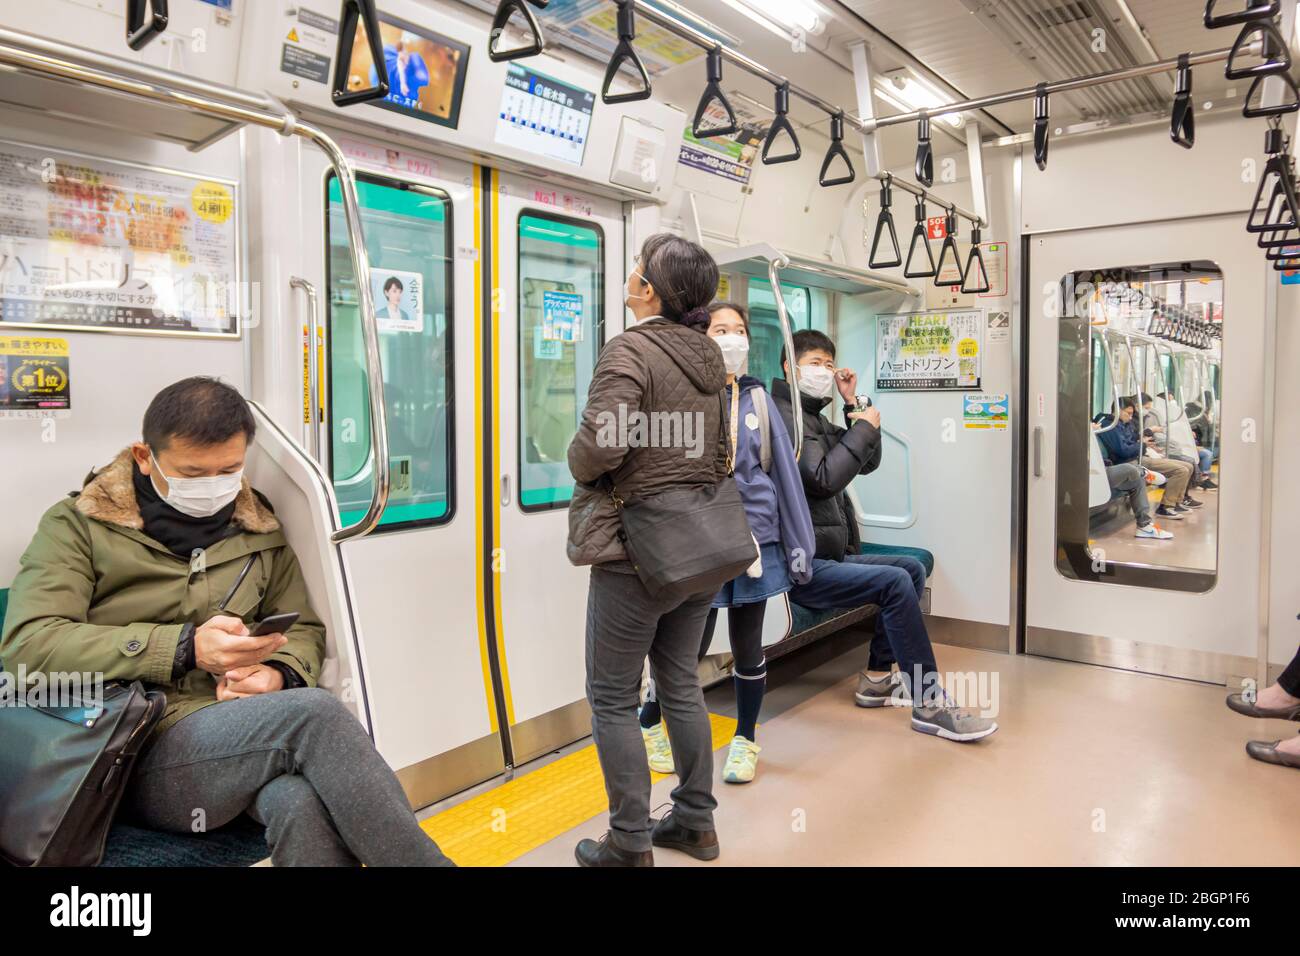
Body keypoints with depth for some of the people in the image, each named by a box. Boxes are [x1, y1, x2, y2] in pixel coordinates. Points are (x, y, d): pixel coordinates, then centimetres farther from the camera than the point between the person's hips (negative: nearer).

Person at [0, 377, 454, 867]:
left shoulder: (260, 530, 16)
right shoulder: (78, 526, 6)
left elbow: (305, 630, 22)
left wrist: (279, 674, -4)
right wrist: (186, 648, -18)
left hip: (241, 734, 3)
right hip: (136, 755, -2)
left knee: (304, 802, -37)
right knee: (314, 715, -32)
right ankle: (422, 859, -23)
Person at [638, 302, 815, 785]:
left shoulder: (757, 398, 6)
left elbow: (785, 470, 6)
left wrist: (799, 543, 4)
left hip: (756, 537, 3)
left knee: (748, 645, 12)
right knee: (693, 645, 3)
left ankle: (746, 739, 33)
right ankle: (647, 722, 31)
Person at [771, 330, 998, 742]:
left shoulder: (815, 418, 19)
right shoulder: (784, 416, -12)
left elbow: (867, 463, 18)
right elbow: (824, 480, -24)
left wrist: (853, 405, 8)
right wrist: (864, 427, -13)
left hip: (829, 555, 10)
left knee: (913, 568, 11)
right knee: (895, 582, -22)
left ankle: (878, 678, 10)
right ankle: (929, 704, -13)